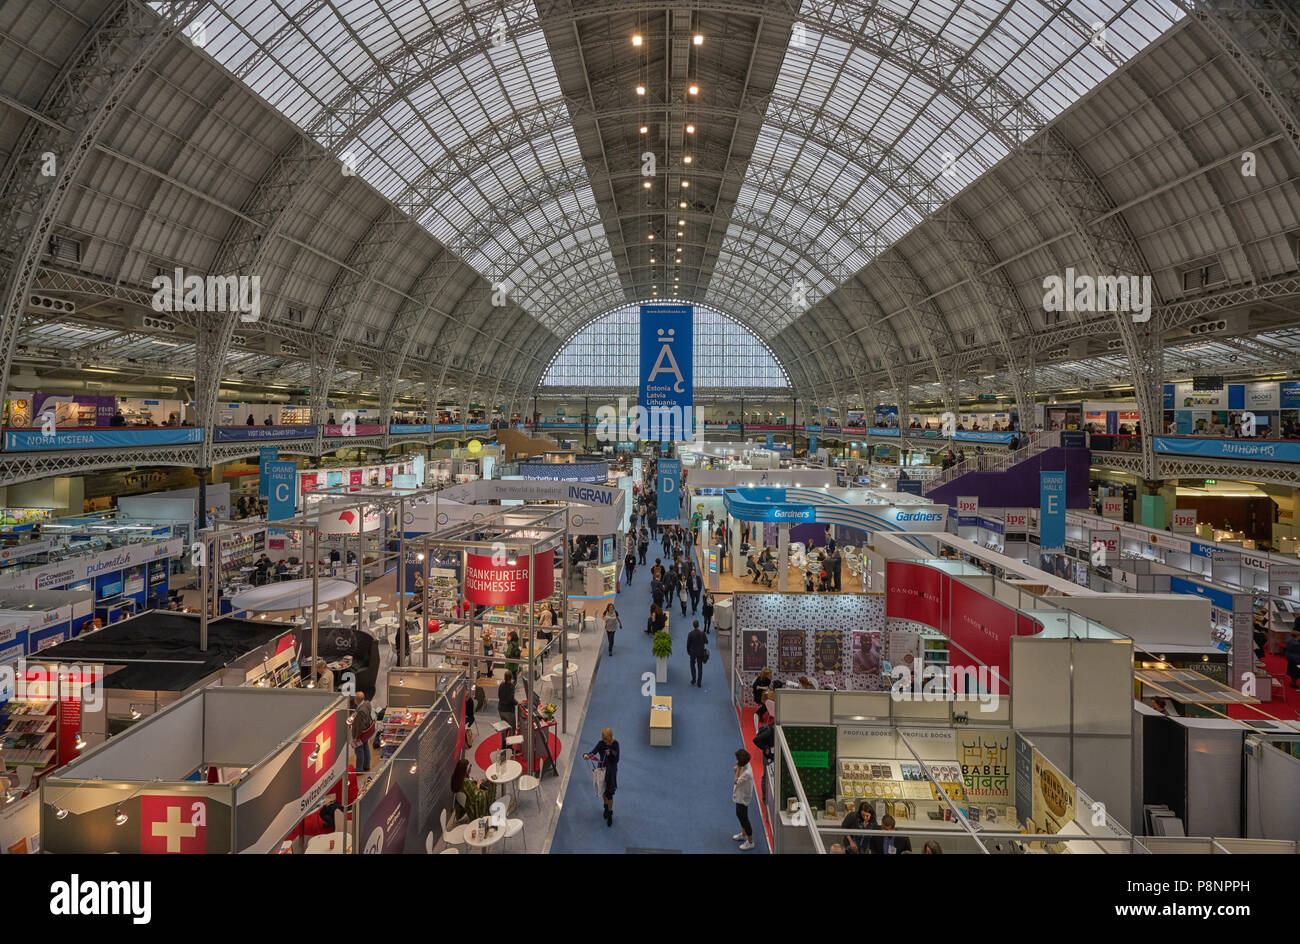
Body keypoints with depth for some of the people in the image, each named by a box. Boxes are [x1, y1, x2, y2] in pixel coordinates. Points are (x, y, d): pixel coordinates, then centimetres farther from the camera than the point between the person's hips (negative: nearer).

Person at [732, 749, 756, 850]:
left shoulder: (747, 773, -36)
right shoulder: (745, 766, -6)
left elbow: (736, 782, -26)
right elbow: (739, 778, 6)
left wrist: (738, 769, -26)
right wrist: (737, 770, -8)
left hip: (743, 798, -9)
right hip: (740, 796, 9)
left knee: (743, 818, 6)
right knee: (740, 815, 27)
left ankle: (750, 842, 23)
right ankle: (743, 834, 48)